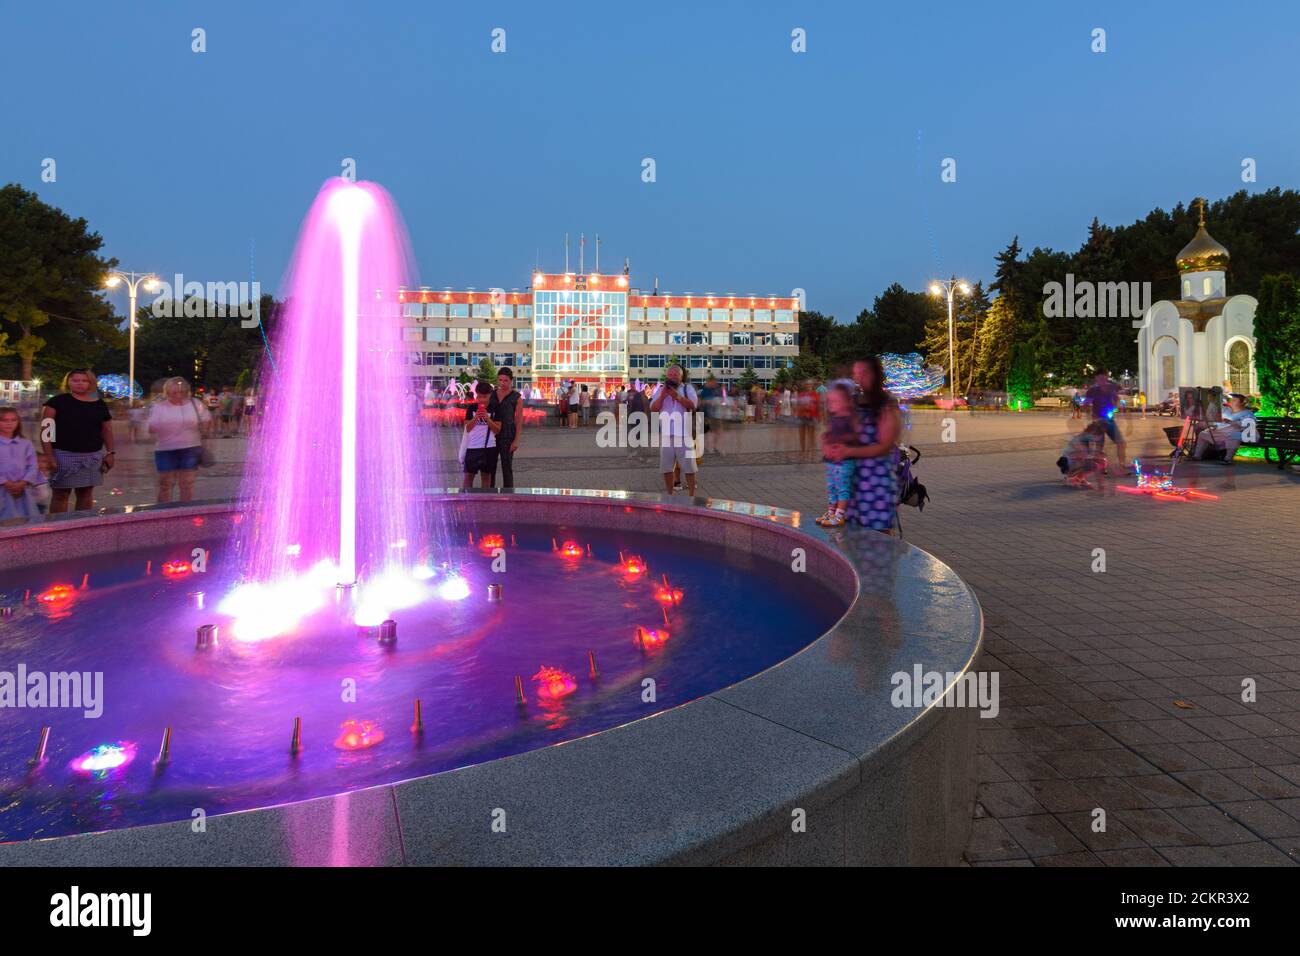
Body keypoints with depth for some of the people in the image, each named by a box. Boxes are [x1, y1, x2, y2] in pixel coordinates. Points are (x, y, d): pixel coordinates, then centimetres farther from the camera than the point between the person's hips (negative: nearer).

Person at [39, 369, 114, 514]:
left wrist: (110, 452, 7)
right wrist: (49, 455, -12)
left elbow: (107, 429, 15)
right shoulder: (57, 402, -3)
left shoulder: (99, 404, 9)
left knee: (86, 493, 11)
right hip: (64, 455, -4)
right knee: (60, 494, 0)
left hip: (93, 456, 4)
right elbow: (45, 430, -6)